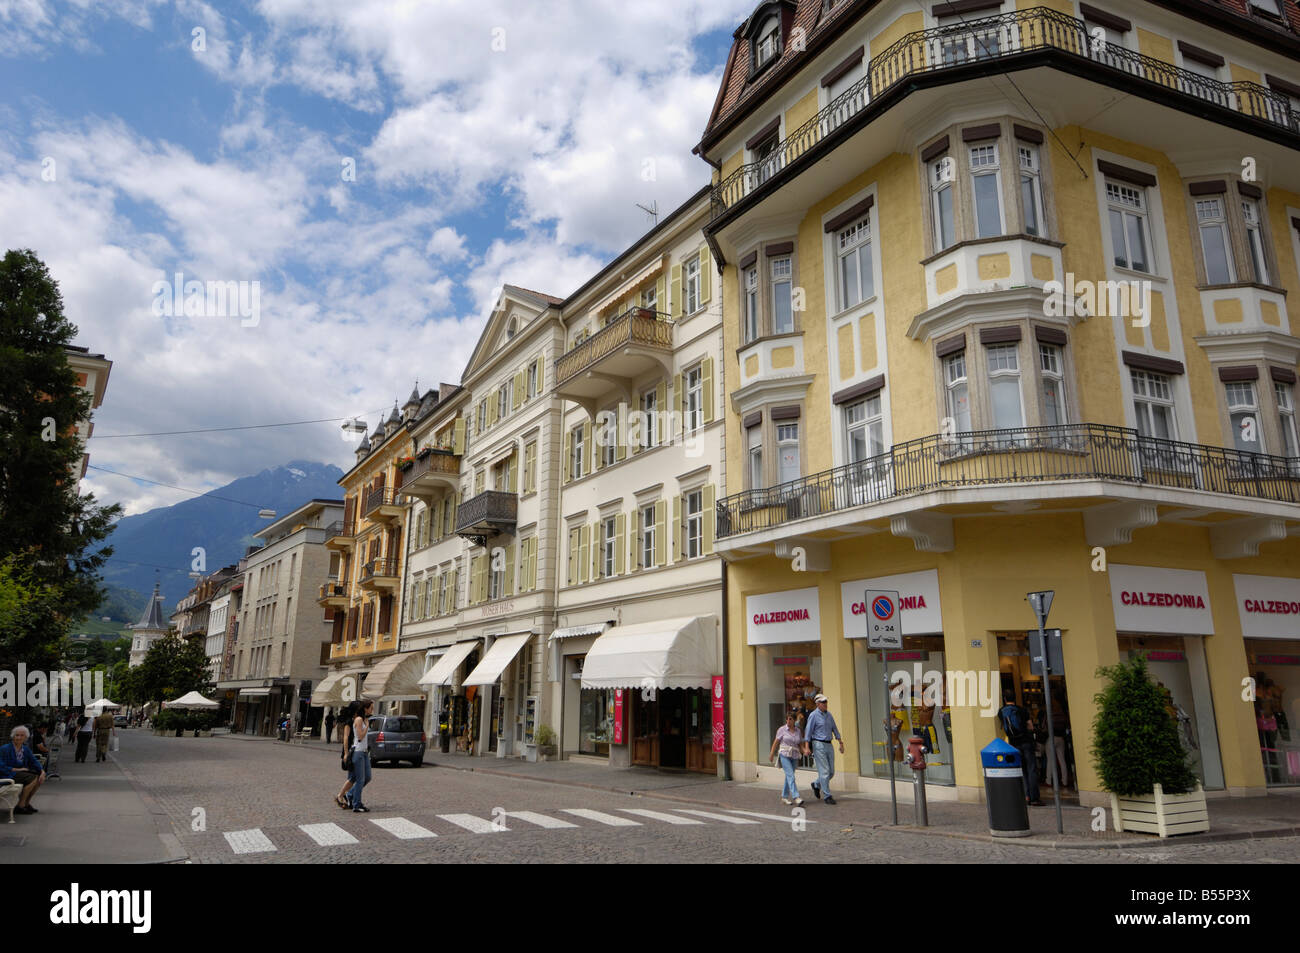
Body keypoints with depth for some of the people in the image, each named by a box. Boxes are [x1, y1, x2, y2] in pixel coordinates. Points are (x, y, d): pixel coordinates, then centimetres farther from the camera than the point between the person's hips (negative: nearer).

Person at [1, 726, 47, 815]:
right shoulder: (5, 749, -10)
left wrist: (42, 771, -14)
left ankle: (26, 803, 2)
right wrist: (17, 770, -21)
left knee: (39, 778, -12)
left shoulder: (26, 749, 9)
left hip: (21, 773, 7)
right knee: (32, 778, -26)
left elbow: (34, 762, 4)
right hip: (8, 775, -7)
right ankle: (20, 806, -17)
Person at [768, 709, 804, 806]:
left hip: (793, 756, 5)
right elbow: (776, 742, 2)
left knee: (789, 777, 11)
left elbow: (801, 744, 10)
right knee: (790, 775, -15)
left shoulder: (798, 731, 7)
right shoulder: (782, 729, -4)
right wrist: (772, 754, 4)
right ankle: (796, 798, -23)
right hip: (784, 755, -5)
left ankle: (784, 797, 23)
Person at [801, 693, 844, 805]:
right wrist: (806, 747, -17)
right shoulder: (813, 715, -7)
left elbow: (835, 730, 20)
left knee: (831, 772, 7)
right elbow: (808, 731, -10)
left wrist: (841, 743, 17)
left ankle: (816, 785, 30)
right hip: (818, 745, -7)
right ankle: (827, 796, -1)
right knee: (824, 771, -8)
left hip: (829, 745, 7)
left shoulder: (829, 715, 13)